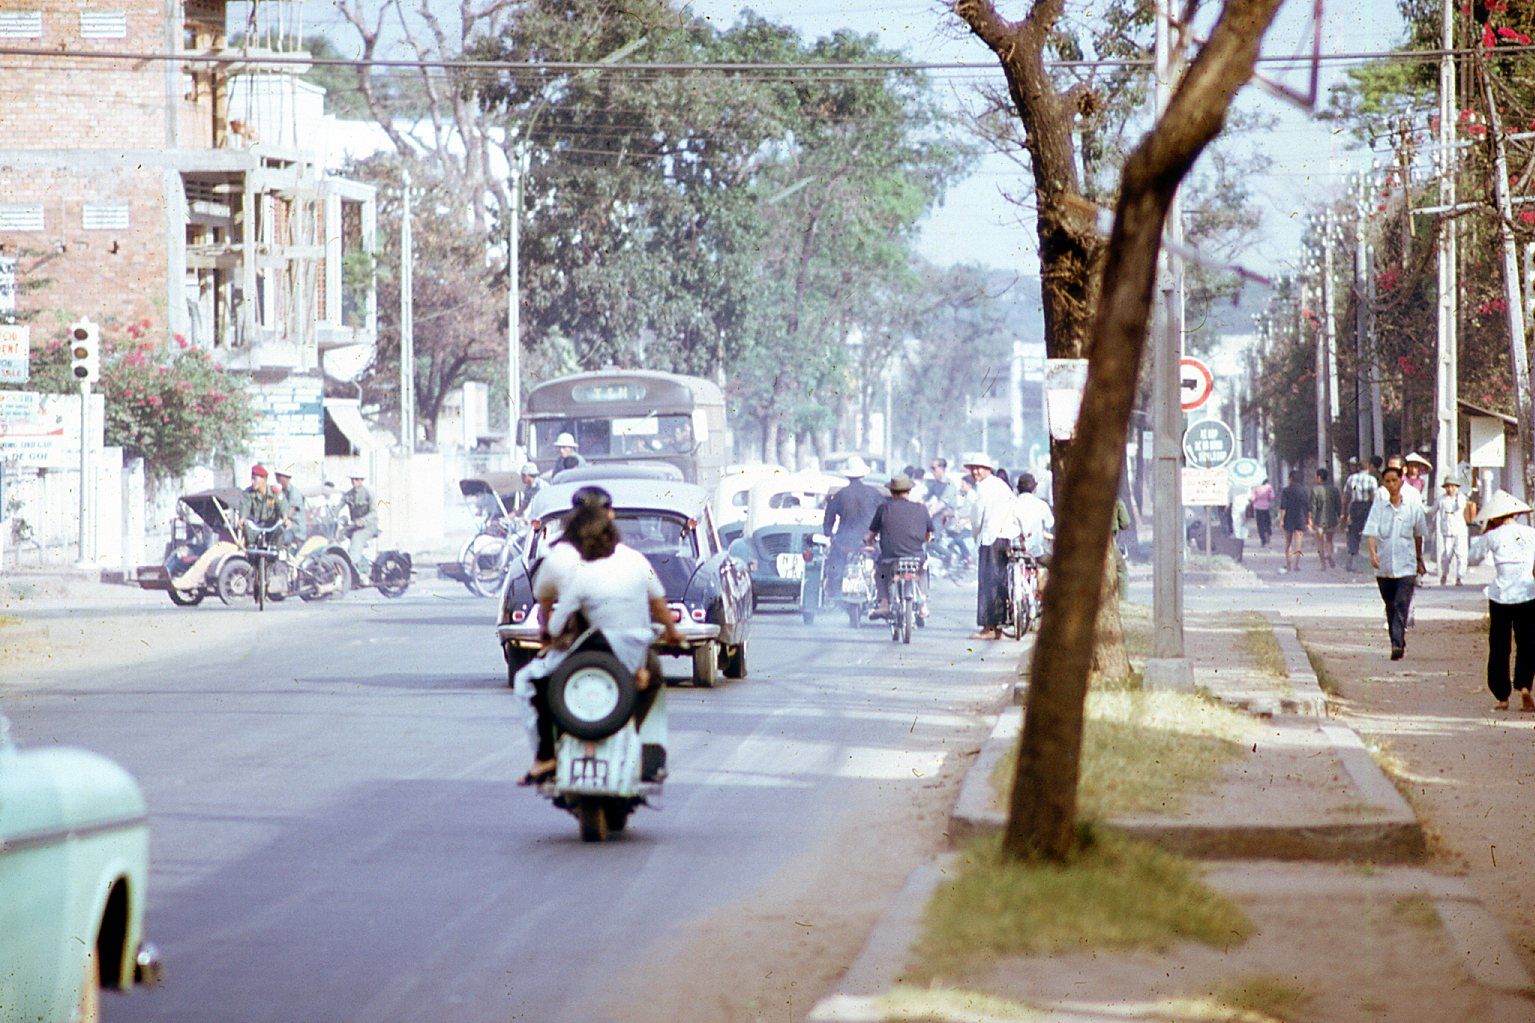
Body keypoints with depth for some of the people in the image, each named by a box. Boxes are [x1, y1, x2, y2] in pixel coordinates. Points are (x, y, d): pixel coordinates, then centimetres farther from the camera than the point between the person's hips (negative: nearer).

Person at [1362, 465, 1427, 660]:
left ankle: (1398, 645, -22)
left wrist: (1419, 560, 22)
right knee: (1390, 607, 11)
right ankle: (1397, 642, 24)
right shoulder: (1378, 508, 1)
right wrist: (1373, 553, -25)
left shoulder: (1413, 508, 2)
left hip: (1406, 566, -2)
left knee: (1402, 606, -14)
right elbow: (1371, 532, -7)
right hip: (1383, 567, 2)